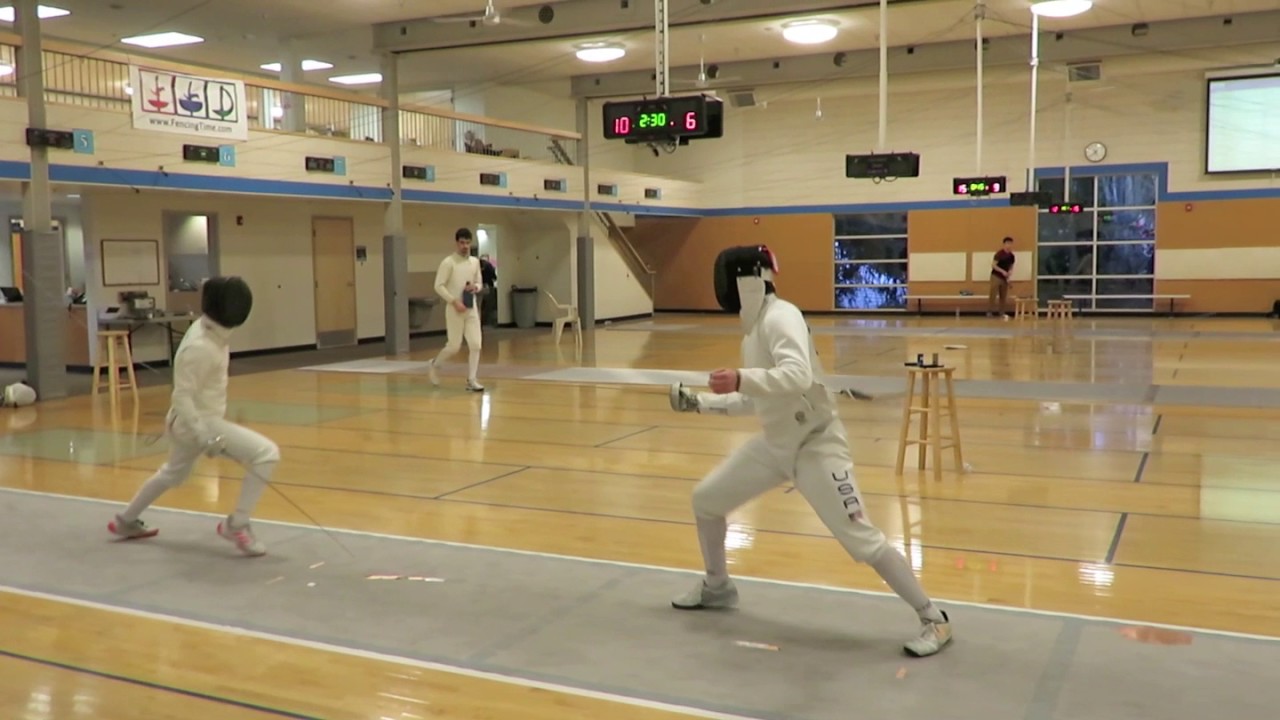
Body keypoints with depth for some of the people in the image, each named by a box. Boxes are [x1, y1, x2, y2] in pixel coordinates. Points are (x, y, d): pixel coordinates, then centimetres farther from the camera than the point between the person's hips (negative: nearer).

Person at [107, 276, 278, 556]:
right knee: (266, 454, -20)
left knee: (174, 474, 33)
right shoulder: (200, 346, -28)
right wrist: (204, 436, -33)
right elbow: (182, 396, -27)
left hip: (195, 421, 10)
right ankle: (236, 525, -14)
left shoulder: (207, 328, -1)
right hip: (199, 423, -10)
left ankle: (125, 521, 51)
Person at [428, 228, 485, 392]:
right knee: (454, 347, 1)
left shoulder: (475, 262, 8)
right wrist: (454, 301, -19)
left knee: (475, 345, -6)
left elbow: (480, 285, 17)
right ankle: (434, 365, 29)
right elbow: (439, 286, -13)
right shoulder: (448, 262, -10)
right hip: (455, 309, -5)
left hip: (472, 309, 5)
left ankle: (471, 380, 0)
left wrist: (475, 287, -7)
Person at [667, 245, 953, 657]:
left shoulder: (780, 316, -21)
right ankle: (717, 587, 33)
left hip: (816, 444, -9)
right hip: (775, 443, 9)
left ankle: (933, 620, 3)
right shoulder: (755, 325, 8)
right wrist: (700, 402, 17)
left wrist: (740, 379, -46)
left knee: (862, 541, -12)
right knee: (704, 499, 12)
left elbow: (798, 377, -39)